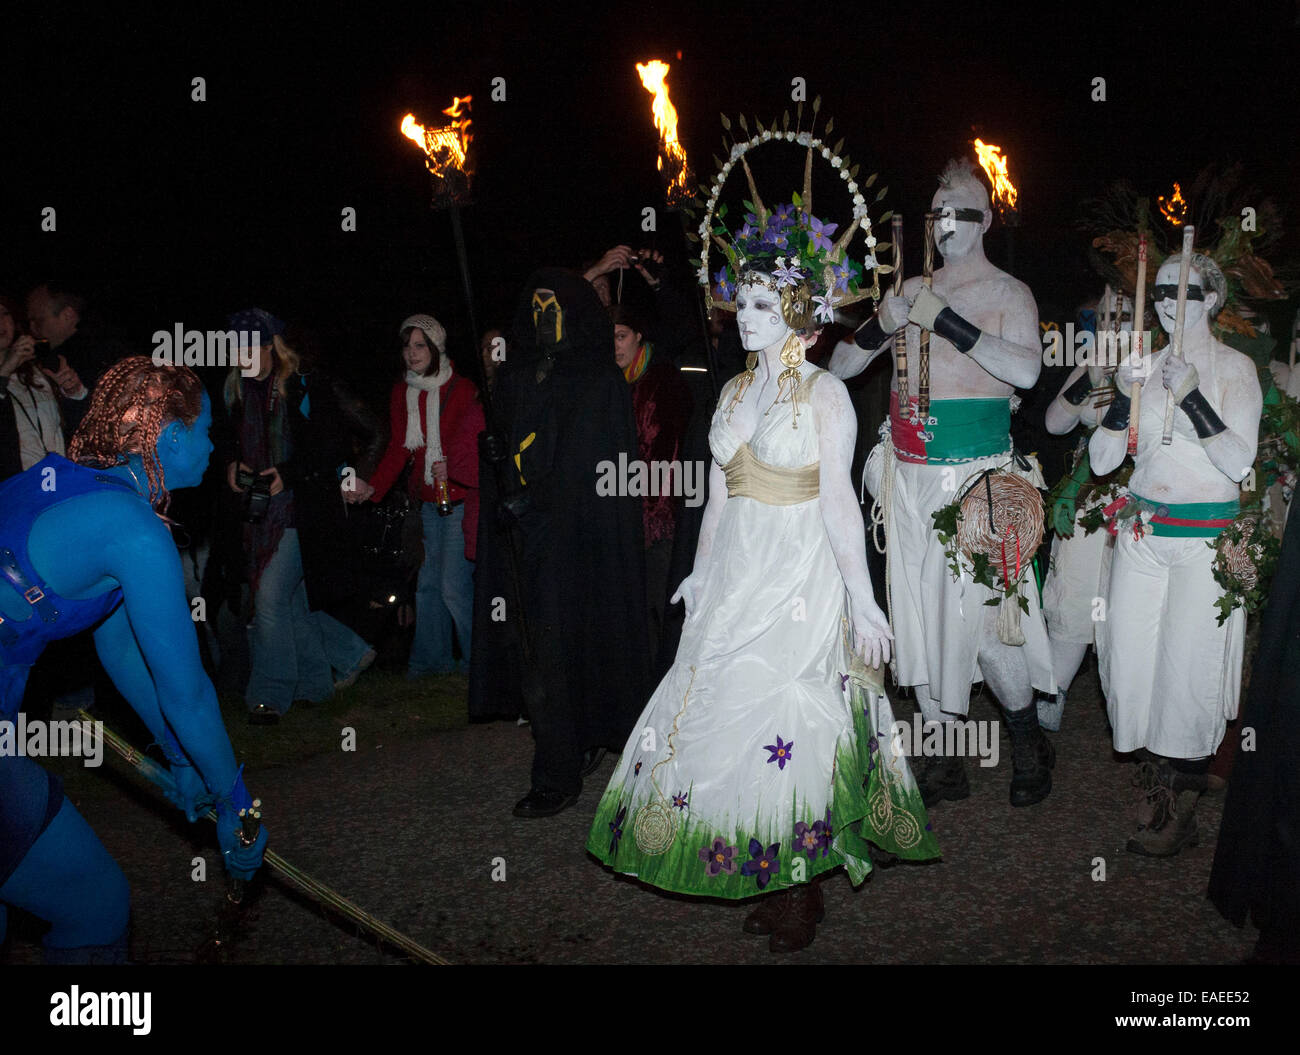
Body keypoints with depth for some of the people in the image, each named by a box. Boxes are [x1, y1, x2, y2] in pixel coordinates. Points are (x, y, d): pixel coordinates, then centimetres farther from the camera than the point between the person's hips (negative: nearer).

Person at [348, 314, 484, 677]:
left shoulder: (462, 390, -6)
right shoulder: (402, 393, 10)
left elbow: (476, 446, -6)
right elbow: (398, 449, 10)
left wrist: (452, 468, -23)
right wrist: (373, 487, -2)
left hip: (460, 497, -5)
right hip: (428, 500, 5)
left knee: (453, 585, -9)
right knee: (428, 582, 8)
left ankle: (476, 659, 7)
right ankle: (431, 659, 22)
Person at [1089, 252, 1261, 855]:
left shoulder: (1235, 369, -2)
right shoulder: (1148, 366, 9)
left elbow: (1240, 463, -14)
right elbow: (1101, 461, 3)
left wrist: (1192, 397, -21)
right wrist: (1123, 397, -11)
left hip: (1205, 540, -4)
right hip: (1142, 534, 4)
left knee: (1188, 667, -3)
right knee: (1130, 659, 2)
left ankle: (1181, 808, 12)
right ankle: (1157, 772, 23)